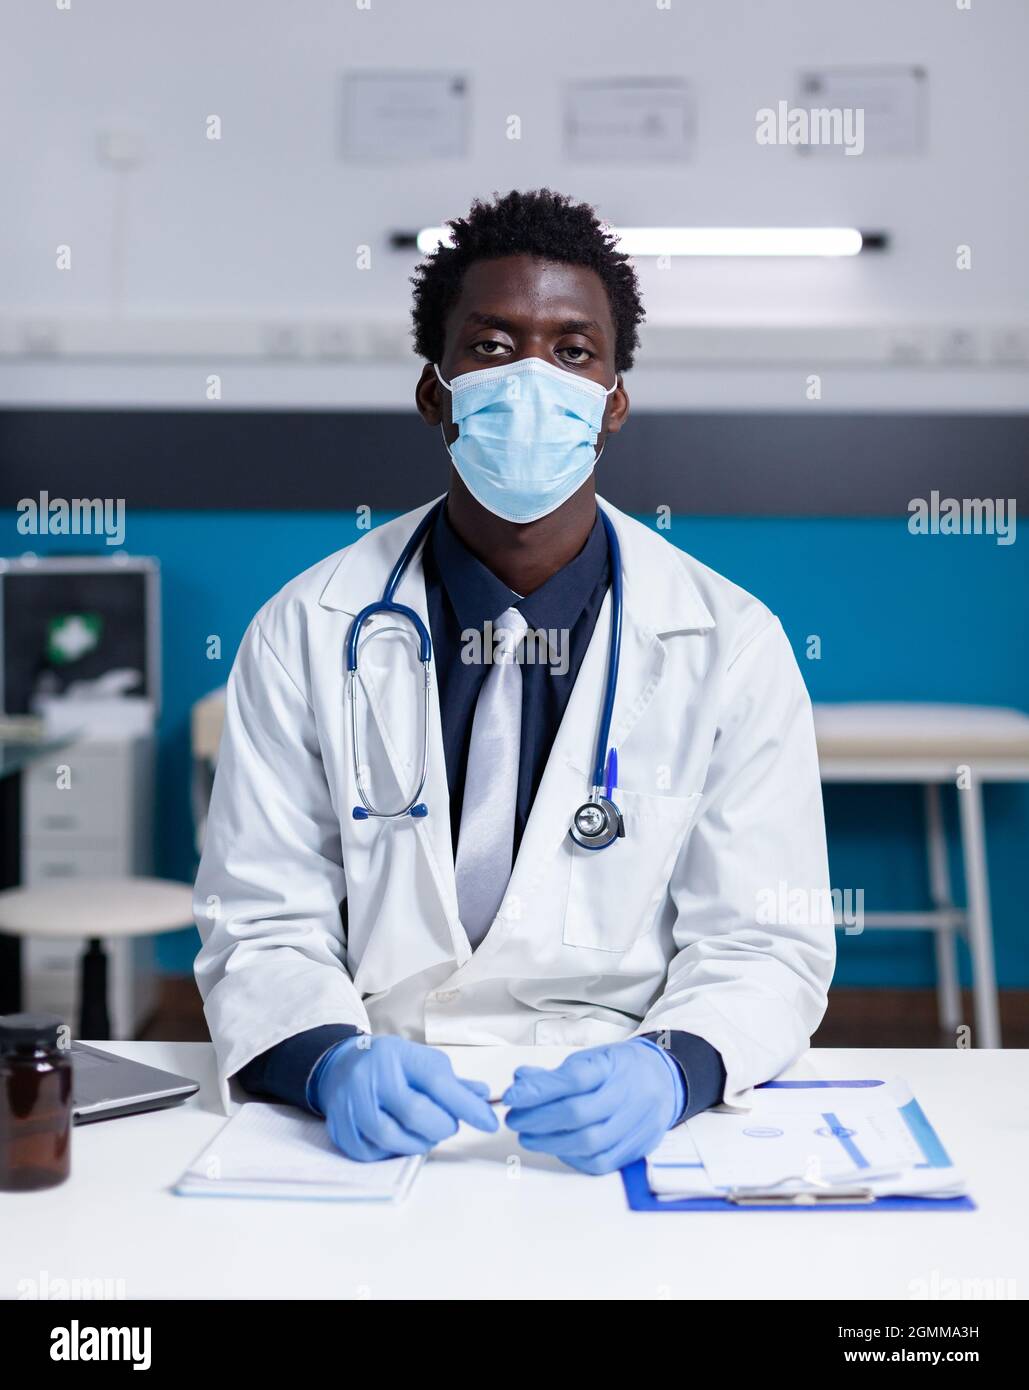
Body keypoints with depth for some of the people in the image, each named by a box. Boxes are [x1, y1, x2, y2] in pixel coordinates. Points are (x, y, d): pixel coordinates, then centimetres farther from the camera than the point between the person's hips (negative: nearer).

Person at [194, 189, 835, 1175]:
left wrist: (672, 1067, -22)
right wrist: (333, 1060, -21)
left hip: (627, 1123, 0)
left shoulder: (734, 645, 0)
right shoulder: (304, 634, 2)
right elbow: (261, 927, 0)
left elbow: (762, 944, -1)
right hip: (373, 1125, 0)